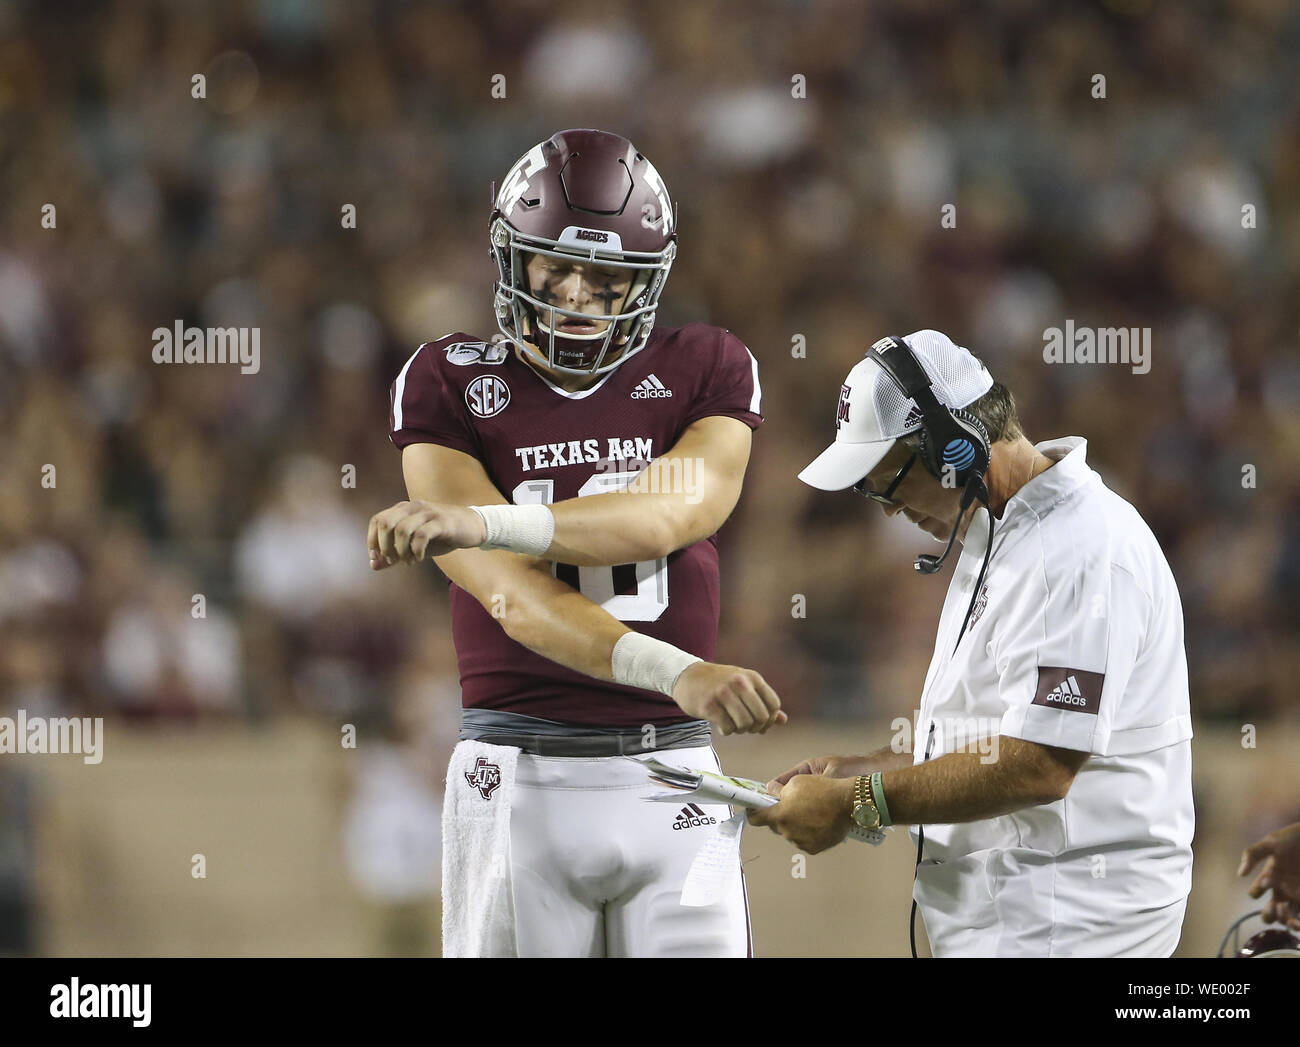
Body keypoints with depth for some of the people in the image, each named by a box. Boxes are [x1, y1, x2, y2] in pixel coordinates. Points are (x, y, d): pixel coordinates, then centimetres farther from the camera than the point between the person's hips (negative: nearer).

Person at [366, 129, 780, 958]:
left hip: (670, 779, 1)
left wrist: (478, 523, -28)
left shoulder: (707, 371, 6)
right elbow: (516, 598, -13)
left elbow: (665, 517, -15)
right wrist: (676, 673, -28)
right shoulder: (450, 386, 0)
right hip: (518, 785, -1)